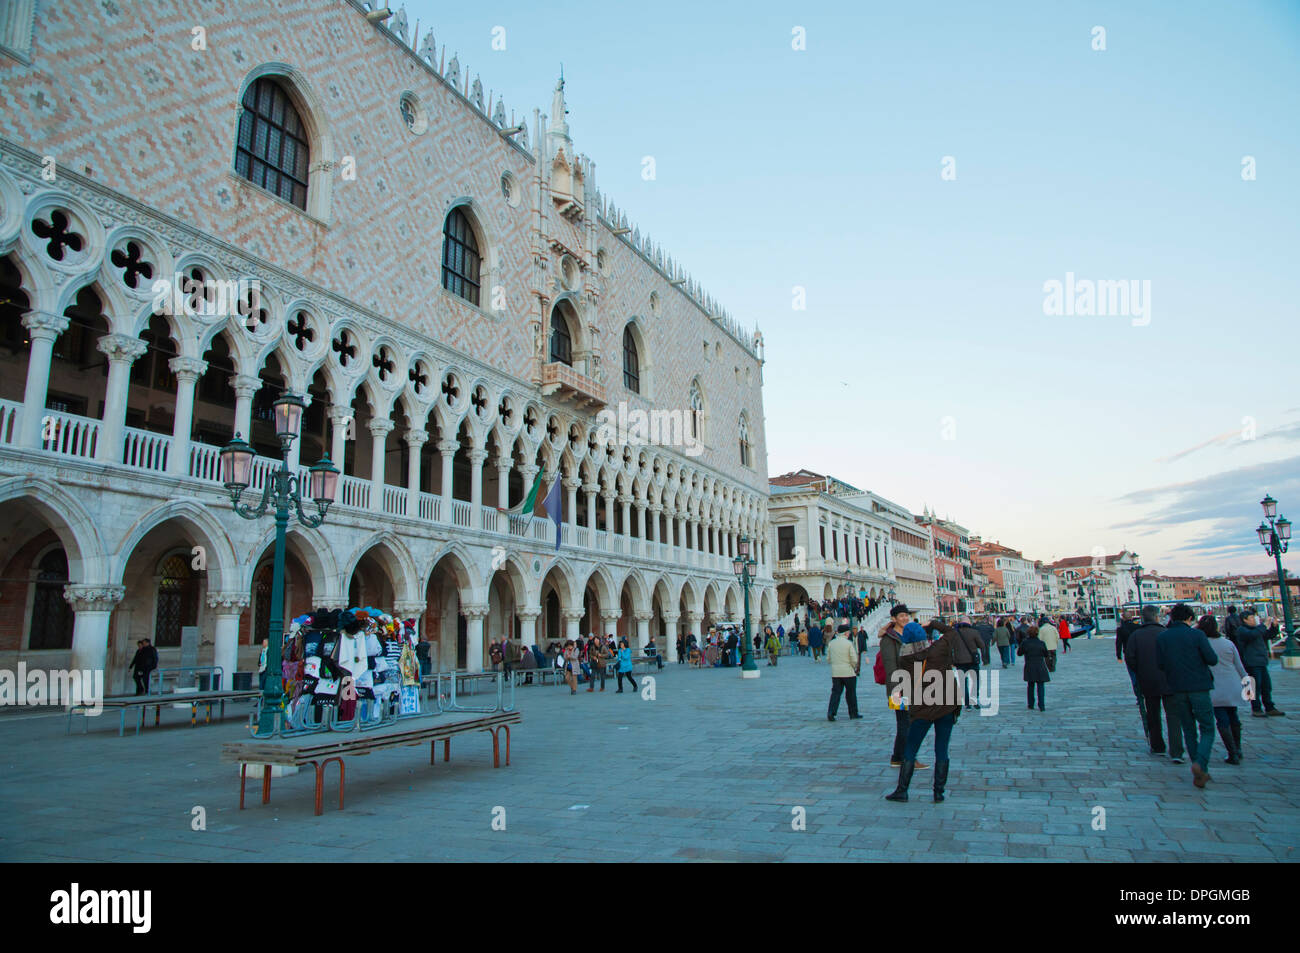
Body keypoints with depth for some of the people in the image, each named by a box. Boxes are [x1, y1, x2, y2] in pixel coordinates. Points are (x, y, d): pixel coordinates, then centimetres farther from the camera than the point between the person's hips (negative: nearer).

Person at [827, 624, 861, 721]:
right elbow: (854, 659, -10)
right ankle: (853, 713, 21)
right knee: (851, 693, 11)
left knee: (835, 692, 4)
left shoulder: (832, 643, 4)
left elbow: (828, 658, 8)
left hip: (835, 673, 4)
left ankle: (831, 712, -11)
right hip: (848, 672, -3)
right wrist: (855, 668, 8)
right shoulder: (849, 643, -10)